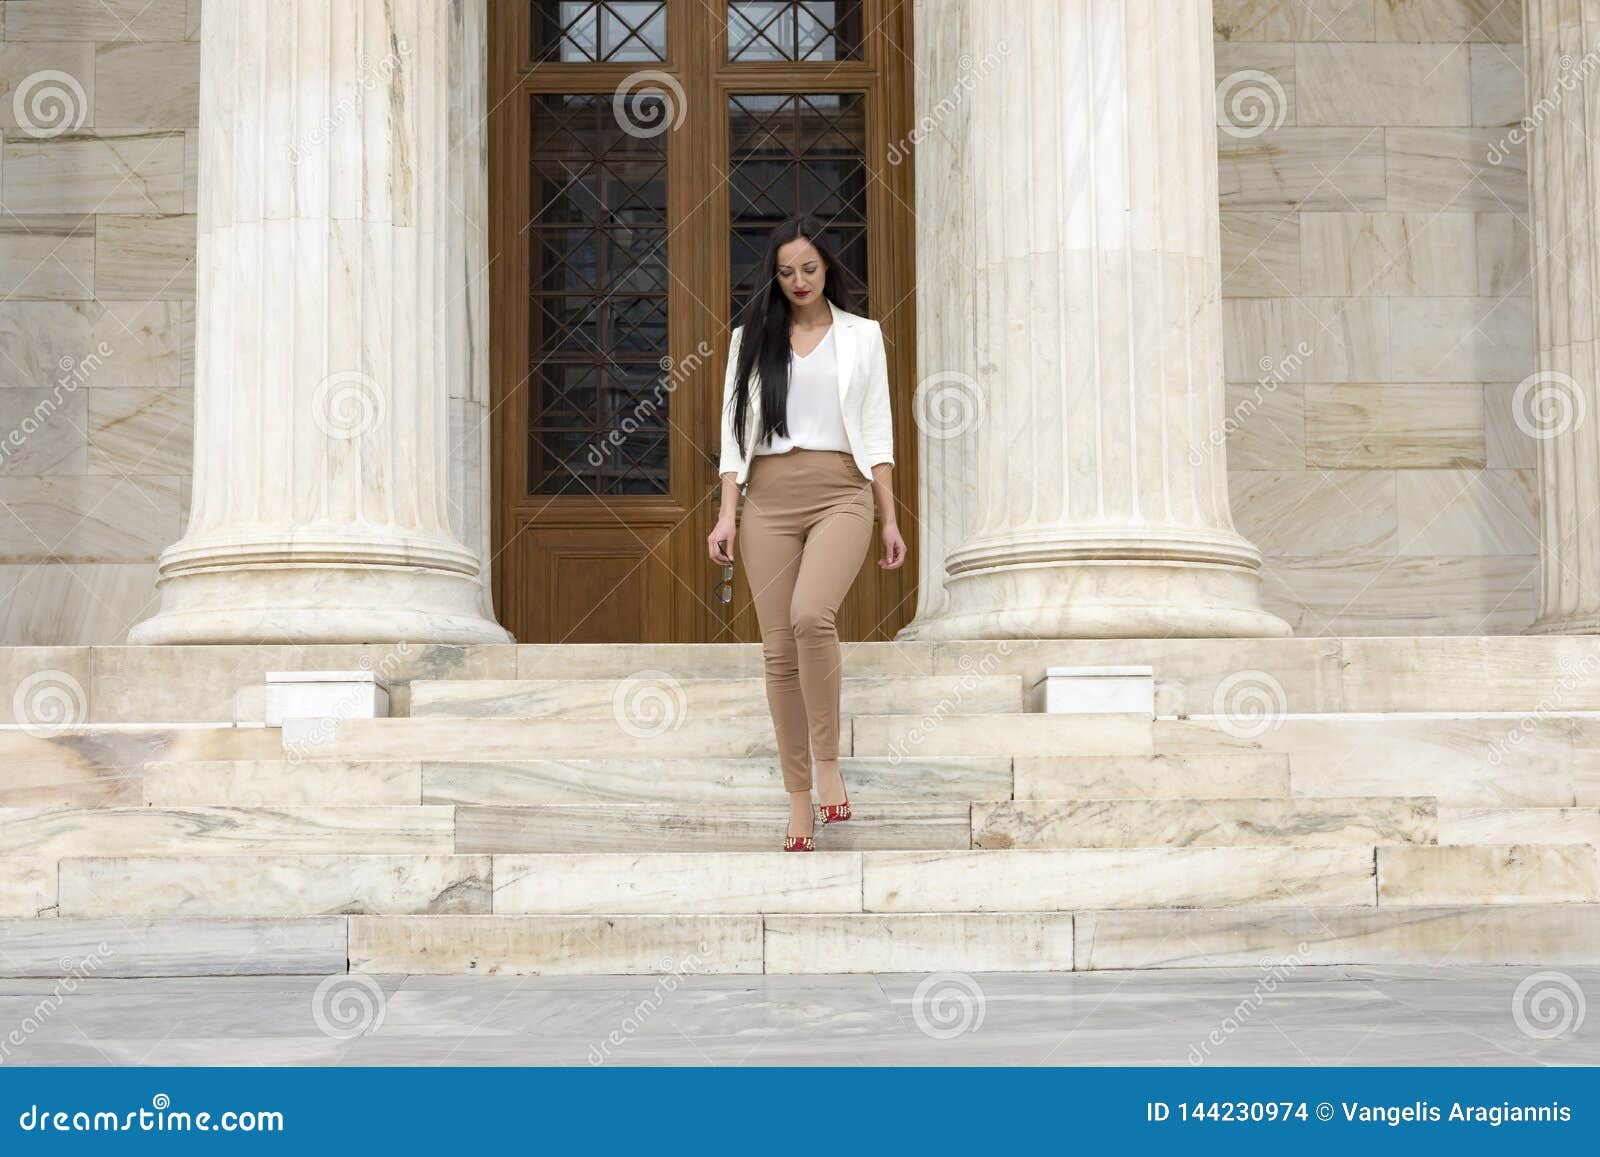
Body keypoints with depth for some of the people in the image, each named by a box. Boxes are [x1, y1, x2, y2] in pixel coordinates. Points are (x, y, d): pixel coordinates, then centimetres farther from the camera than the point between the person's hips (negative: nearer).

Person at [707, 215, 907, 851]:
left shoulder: (862, 335, 10)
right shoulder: (751, 337, 13)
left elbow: (877, 432, 8)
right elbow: (735, 431, 10)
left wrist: (890, 519, 2)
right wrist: (726, 514, 0)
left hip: (840, 493, -2)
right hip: (769, 498, 2)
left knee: (811, 616, -27)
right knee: (778, 648, -2)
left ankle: (827, 761, -12)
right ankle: (798, 794, 6)